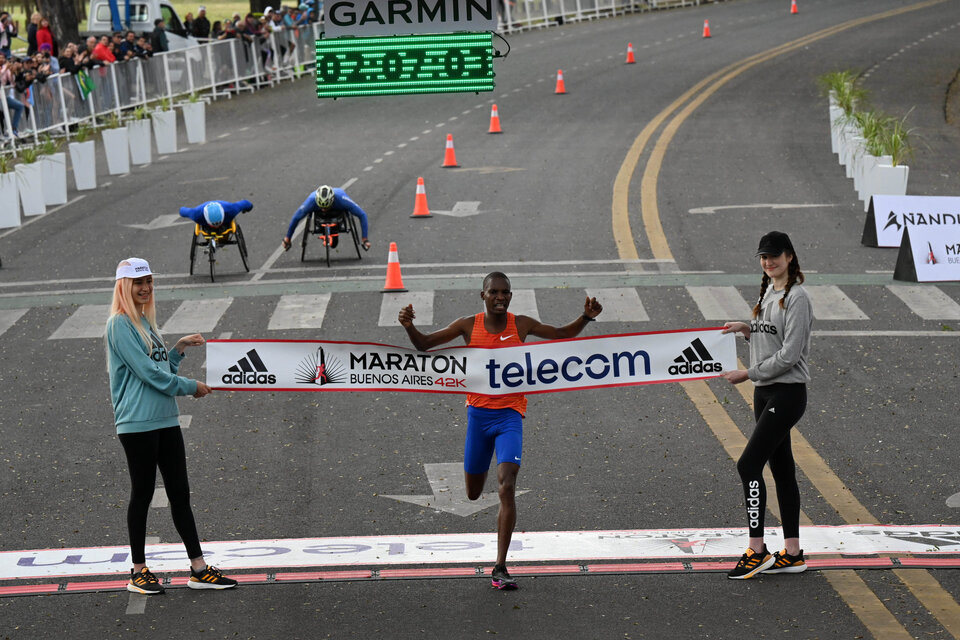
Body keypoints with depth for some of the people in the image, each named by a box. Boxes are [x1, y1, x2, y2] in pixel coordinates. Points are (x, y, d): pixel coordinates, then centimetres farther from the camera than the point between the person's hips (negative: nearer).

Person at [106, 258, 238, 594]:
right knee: (142, 494, 0)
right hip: (137, 423, -8)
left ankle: (199, 569, 10)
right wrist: (191, 387, -9)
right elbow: (146, 371, -16)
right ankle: (138, 572, 11)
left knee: (180, 493, 7)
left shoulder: (146, 321, 17)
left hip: (166, 420, 8)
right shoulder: (120, 323, -10)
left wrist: (178, 349, 8)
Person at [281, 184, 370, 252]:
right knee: (332, 244, 4)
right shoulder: (311, 201, -42)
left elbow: (362, 214, -35)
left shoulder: (341, 199, -45)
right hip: (321, 216, 1)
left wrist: (364, 239, -37)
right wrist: (287, 238, -18)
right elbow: (295, 218, -26)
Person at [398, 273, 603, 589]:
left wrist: (586, 317, -3)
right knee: (473, 493, 12)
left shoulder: (521, 325, 0)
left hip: (509, 414, -1)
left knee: (507, 488, -17)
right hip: (478, 412, 1)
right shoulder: (468, 325, -1)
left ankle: (500, 569, -17)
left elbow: (561, 334, 14)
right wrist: (409, 326, -17)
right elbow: (424, 344, 4)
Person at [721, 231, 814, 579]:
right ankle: (792, 554, 14)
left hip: (788, 391, -9)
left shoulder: (796, 297, -14)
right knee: (781, 469, 10)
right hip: (765, 392, 9)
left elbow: (789, 354, -19)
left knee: (749, 464, -13)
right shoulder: (768, 293, 15)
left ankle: (757, 551, -8)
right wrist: (747, 328, 7)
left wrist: (748, 373, -16)